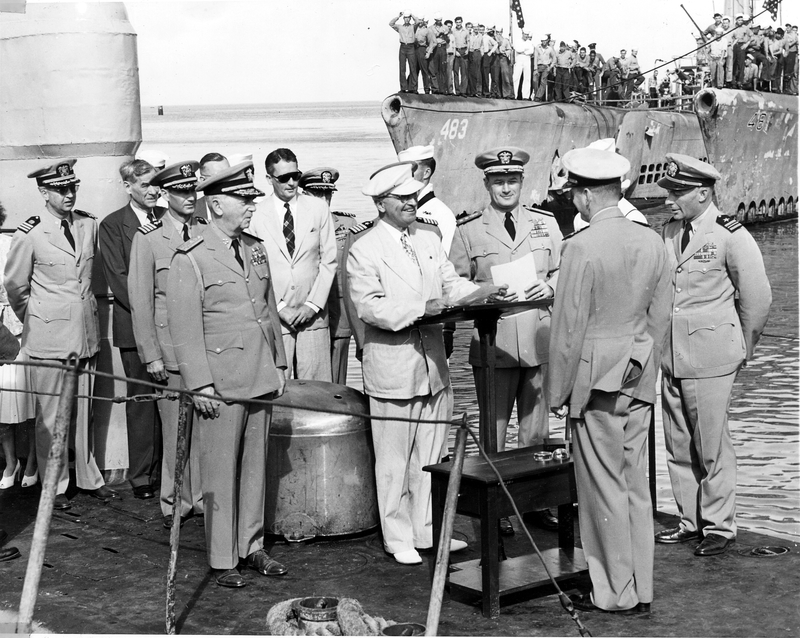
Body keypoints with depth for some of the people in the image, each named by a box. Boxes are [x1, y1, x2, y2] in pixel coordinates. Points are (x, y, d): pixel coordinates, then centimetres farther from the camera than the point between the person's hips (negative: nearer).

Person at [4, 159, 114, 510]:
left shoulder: (89, 225, 4)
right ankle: (55, 486, 16)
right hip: (49, 337, -4)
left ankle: (88, 478, 25)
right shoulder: (30, 234, -10)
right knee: (51, 416, 3)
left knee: (83, 412, 12)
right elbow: (15, 286, 3)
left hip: (86, 334, 4)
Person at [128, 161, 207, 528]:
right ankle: (176, 503, 15)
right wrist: (151, 356, -5)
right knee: (176, 427, 3)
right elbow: (139, 300, -1)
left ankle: (204, 496, 15)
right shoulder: (148, 238, -1)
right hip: (171, 348, -2)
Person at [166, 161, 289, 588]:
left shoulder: (255, 249, 13)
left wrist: (278, 363, 15)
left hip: (260, 378, 6)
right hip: (221, 383, -6)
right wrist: (200, 385, -14)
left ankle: (251, 546, 24)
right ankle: (222, 558, 12)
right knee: (221, 472, 1)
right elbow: (185, 329, -10)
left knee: (256, 465, 12)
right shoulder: (190, 259, -8)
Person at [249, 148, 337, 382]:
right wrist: (279, 308, -6)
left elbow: (329, 260, 5)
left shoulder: (318, 209, 6)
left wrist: (313, 304, -3)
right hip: (274, 317, -1)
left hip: (312, 316, 1)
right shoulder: (257, 215, 0)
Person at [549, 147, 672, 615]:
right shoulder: (653, 242, 3)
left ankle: (616, 594, 11)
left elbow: (568, 327, -13)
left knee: (604, 489, 3)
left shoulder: (581, 247, -16)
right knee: (635, 485, 13)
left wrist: (560, 392, -4)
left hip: (595, 379, -6)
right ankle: (640, 590, 21)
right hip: (639, 381, 6)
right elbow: (660, 317, 10)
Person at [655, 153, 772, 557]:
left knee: (712, 445, 0)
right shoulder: (668, 232, 8)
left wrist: (741, 350, 8)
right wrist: (661, 342, 13)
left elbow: (757, 298, -2)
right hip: (672, 356, 6)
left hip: (711, 358, -6)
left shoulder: (731, 236, -10)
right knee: (678, 445, 11)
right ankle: (690, 521, 23)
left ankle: (720, 527, 13)